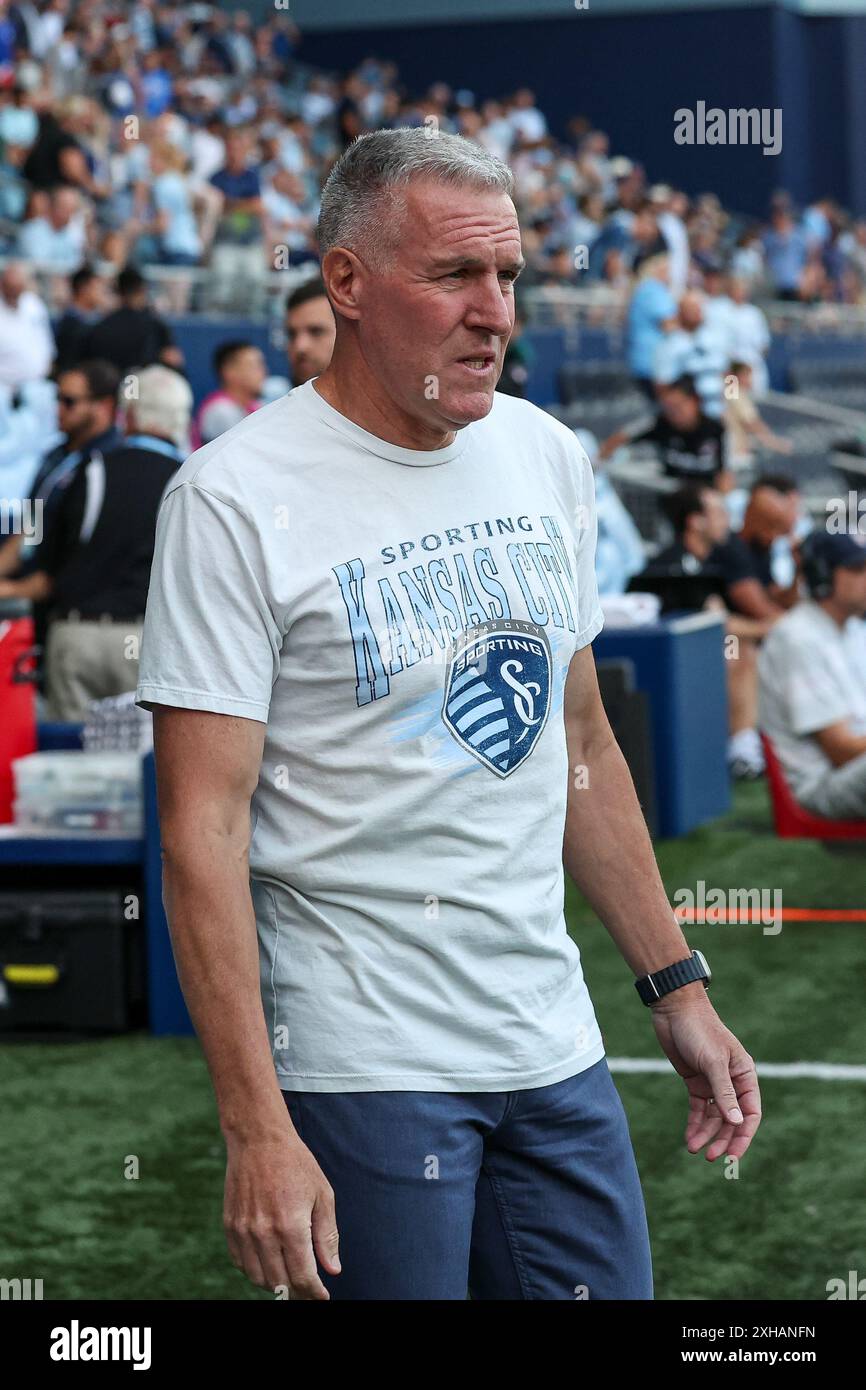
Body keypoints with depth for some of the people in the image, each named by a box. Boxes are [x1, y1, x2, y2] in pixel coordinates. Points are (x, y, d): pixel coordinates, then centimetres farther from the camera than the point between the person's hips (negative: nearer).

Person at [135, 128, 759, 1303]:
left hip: (556, 1047, 6)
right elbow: (204, 827, -15)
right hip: (363, 1063, -6)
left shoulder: (547, 457, 8)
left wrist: (676, 984, 14)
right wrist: (257, 1127, -20)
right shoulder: (236, 498, -12)